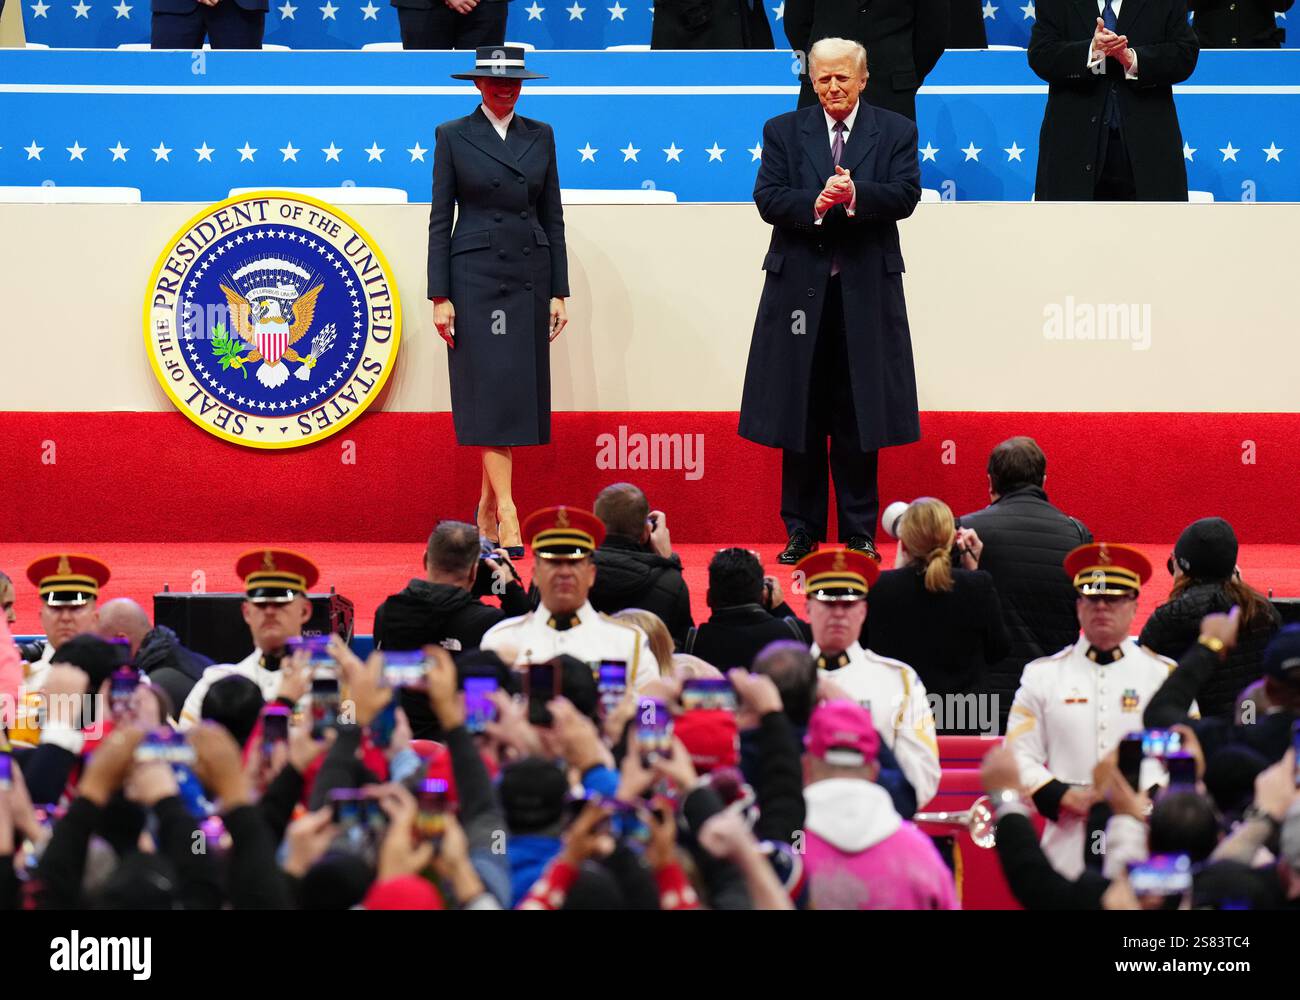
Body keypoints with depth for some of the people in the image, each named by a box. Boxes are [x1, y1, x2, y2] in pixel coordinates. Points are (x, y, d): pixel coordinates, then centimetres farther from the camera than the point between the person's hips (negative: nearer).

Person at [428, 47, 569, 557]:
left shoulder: (540, 136, 10)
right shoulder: (453, 136, 0)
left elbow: (552, 217, 11)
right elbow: (440, 218, -1)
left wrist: (559, 291, 5)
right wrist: (440, 295, -7)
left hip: (529, 276, 4)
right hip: (476, 275, -4)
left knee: (519, 391, 4)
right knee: (490, 389, -10)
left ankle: (486, 510, 15)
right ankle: (507, 516, -16)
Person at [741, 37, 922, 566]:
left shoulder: (896, 132, 7)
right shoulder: (783, 132, 8)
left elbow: (905, 195, -5)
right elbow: (767, 198, -2)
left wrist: (855, 195, -22)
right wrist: (815, 203, -19)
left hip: (867, 289, -1)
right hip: (799, 285, 1)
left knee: (859, 416, 2)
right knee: (799, 415, 3)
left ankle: (859, 532, 8)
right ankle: (801, 531, 9)